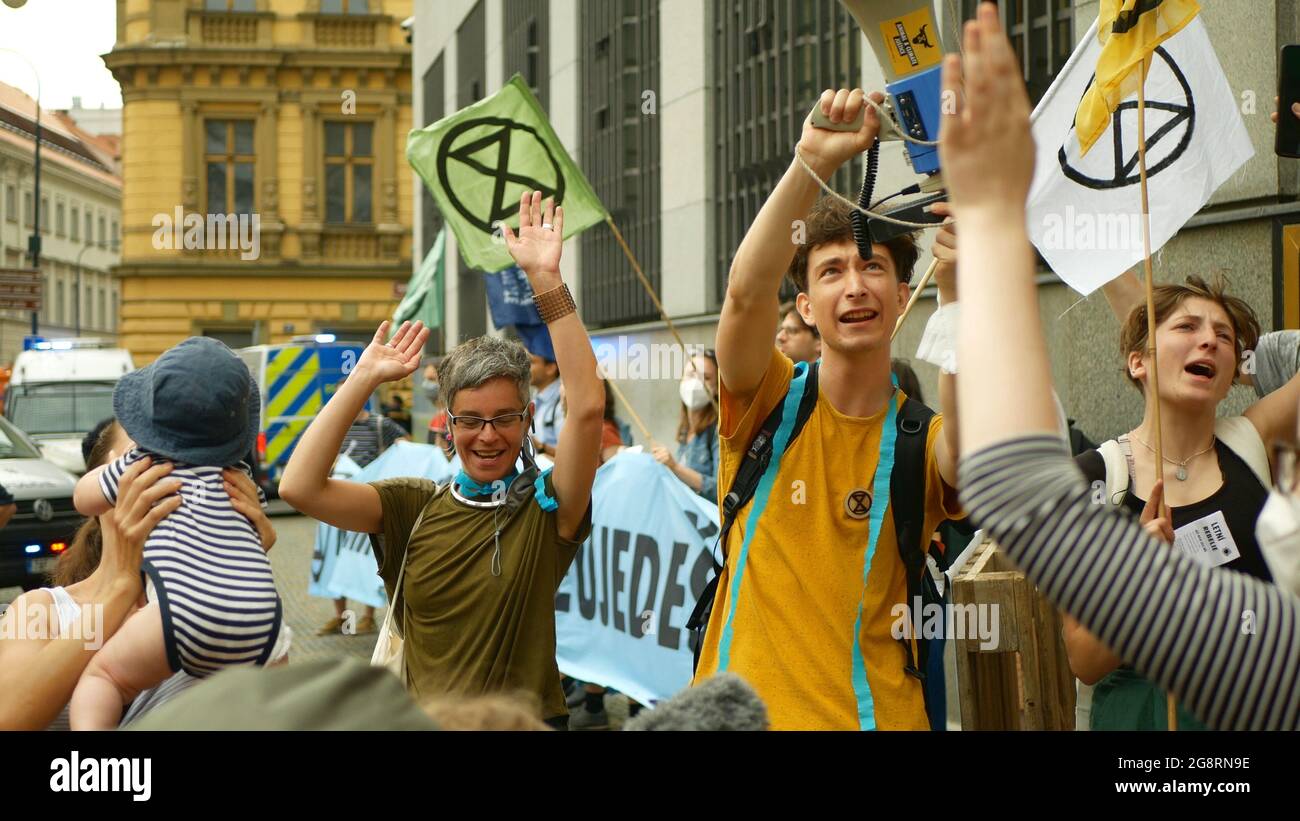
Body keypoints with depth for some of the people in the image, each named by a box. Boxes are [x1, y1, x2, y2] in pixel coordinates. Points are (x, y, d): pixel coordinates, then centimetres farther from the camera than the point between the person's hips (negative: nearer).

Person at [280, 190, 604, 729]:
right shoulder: (414, 507, 5)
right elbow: (299, 487, -5)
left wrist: (546, 280, -17)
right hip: (423, 720, 2)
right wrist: (365, 378, -3)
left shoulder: (546, 507, 0)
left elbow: (588, 407, -15)